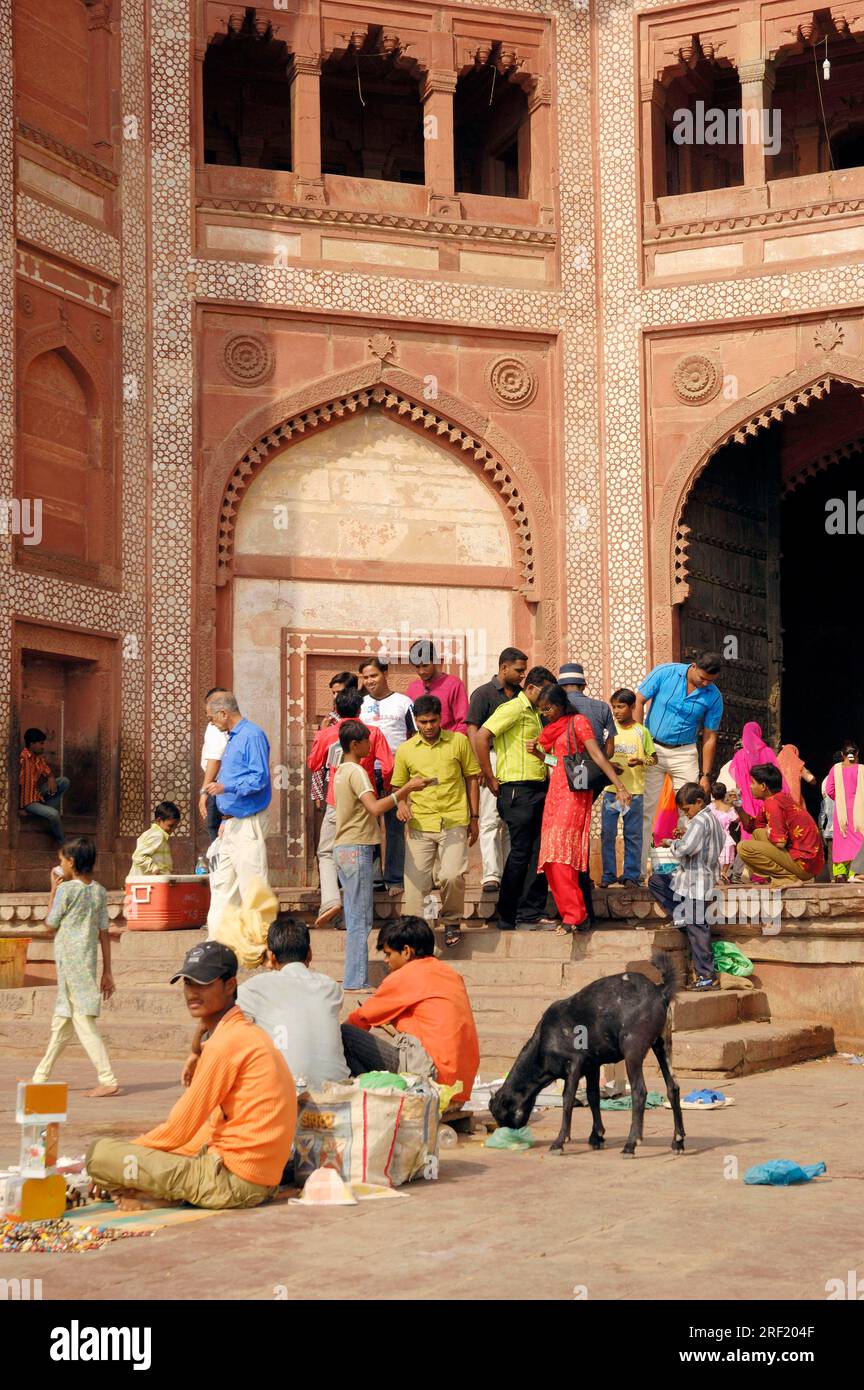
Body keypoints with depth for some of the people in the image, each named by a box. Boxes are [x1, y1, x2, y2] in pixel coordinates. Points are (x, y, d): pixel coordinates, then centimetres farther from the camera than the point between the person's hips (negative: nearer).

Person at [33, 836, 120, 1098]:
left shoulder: (66, 888, -11)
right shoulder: (99, 892, 7)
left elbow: (50, 924, -1)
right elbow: (104, 932, 8)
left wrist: (53, 890, 7)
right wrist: (107, 972, 10)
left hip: (69, 959, -7)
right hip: (89, 959, 7)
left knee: (83, 1020, -9)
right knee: (62, 1020, 16)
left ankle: (109, 1081, -17)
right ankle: (41, 1076, 27)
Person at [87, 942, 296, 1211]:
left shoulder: (227, 1042, -14)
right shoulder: (248, 1033, 17)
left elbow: (180, 1130, -11)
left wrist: (128, 1151, 3)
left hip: (233, 1179, -10)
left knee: (100, 1153, -11)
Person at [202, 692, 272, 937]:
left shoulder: (252, 736, -13)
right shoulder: (233, 738, 17)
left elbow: (259, 778, -21)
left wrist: (226, 787, -24)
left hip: (248, 823, -10)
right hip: (232, 822, 10)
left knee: (252, 883, -6)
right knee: (222, 883, 11)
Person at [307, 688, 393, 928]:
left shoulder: (326, 734, -2)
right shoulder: (373, 733, -3)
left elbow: (313, 765, 12)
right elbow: (388, 767, -7)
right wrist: (385, 788, 13)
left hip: (336, 804, -1)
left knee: (327, 854, 8)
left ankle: (330, 899, -15)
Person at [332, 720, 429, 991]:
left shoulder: (341, 771, 15)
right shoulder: (357, 772, -14)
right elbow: (375, 807, -28)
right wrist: (407, 789, -26)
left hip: (343, 848, 10)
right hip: (357, 848, -10)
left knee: (355, 919, 12)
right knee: (361, 920, -7)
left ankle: (353, 979, 13)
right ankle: (356, 981, -6)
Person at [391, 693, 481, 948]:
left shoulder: (459, 741, 4)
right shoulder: (405, 750, 7)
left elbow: (472, 779, 11)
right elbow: (399, 785, 17)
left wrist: (474, 818, 9)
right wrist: (401, 804, -5)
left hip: (454, 823, -2)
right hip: (420, 824, 2)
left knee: (451, 876, -15)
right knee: (415, 881, -3)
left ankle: (452, 922, 10)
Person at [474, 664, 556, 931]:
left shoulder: (534, 714, 20)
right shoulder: (513, 709, -9)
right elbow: (481, 736, -19)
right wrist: (490, 778, -16)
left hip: (538, 788, 9)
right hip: (518, 790, -9)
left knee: (539, 852, 6)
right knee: (521, 852, -5)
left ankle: (532, 913, 11)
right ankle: (507, 917, 3)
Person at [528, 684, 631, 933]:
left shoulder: (578, 721, -6)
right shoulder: (553, 728, 18)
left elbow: (597, 755, -14)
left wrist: (620, 786, -21)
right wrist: (536, 752, 5)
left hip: (574, 792, -8)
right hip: (555, 791, 8)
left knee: (560, 853, -16)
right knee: (552, 856, 4)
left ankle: (576, 915, -17)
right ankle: (568, 914, 7)